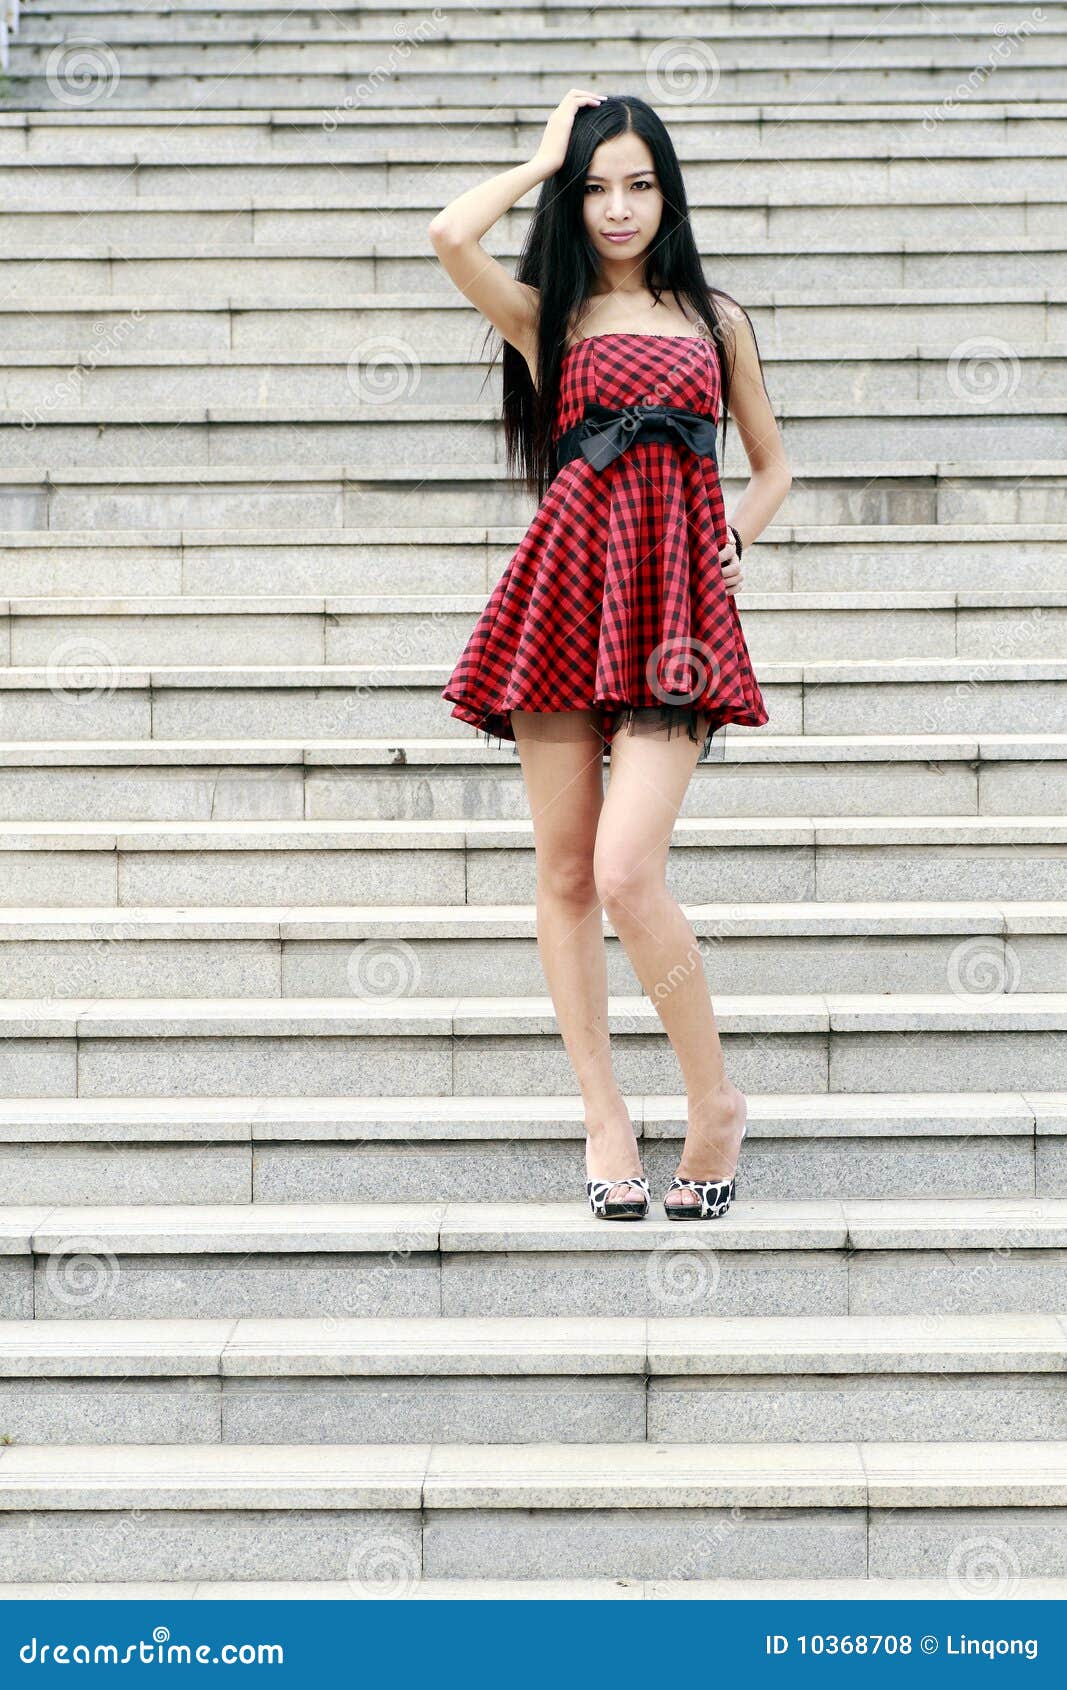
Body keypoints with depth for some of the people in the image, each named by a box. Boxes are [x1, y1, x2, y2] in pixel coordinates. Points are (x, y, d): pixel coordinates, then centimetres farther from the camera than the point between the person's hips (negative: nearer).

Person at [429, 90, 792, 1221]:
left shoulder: (713, 316, 17)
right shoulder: (544, 313, 12)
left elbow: (771, 466, 23)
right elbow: (451, 234, -8)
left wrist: (730, 544, 4)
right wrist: (544, 154, 7)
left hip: (674, 599, -1)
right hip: (566, 586, 1)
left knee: (626, 875, -15)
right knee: (565, 873, 1)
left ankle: (714, 1099, 3)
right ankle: (603, 1115, 13)